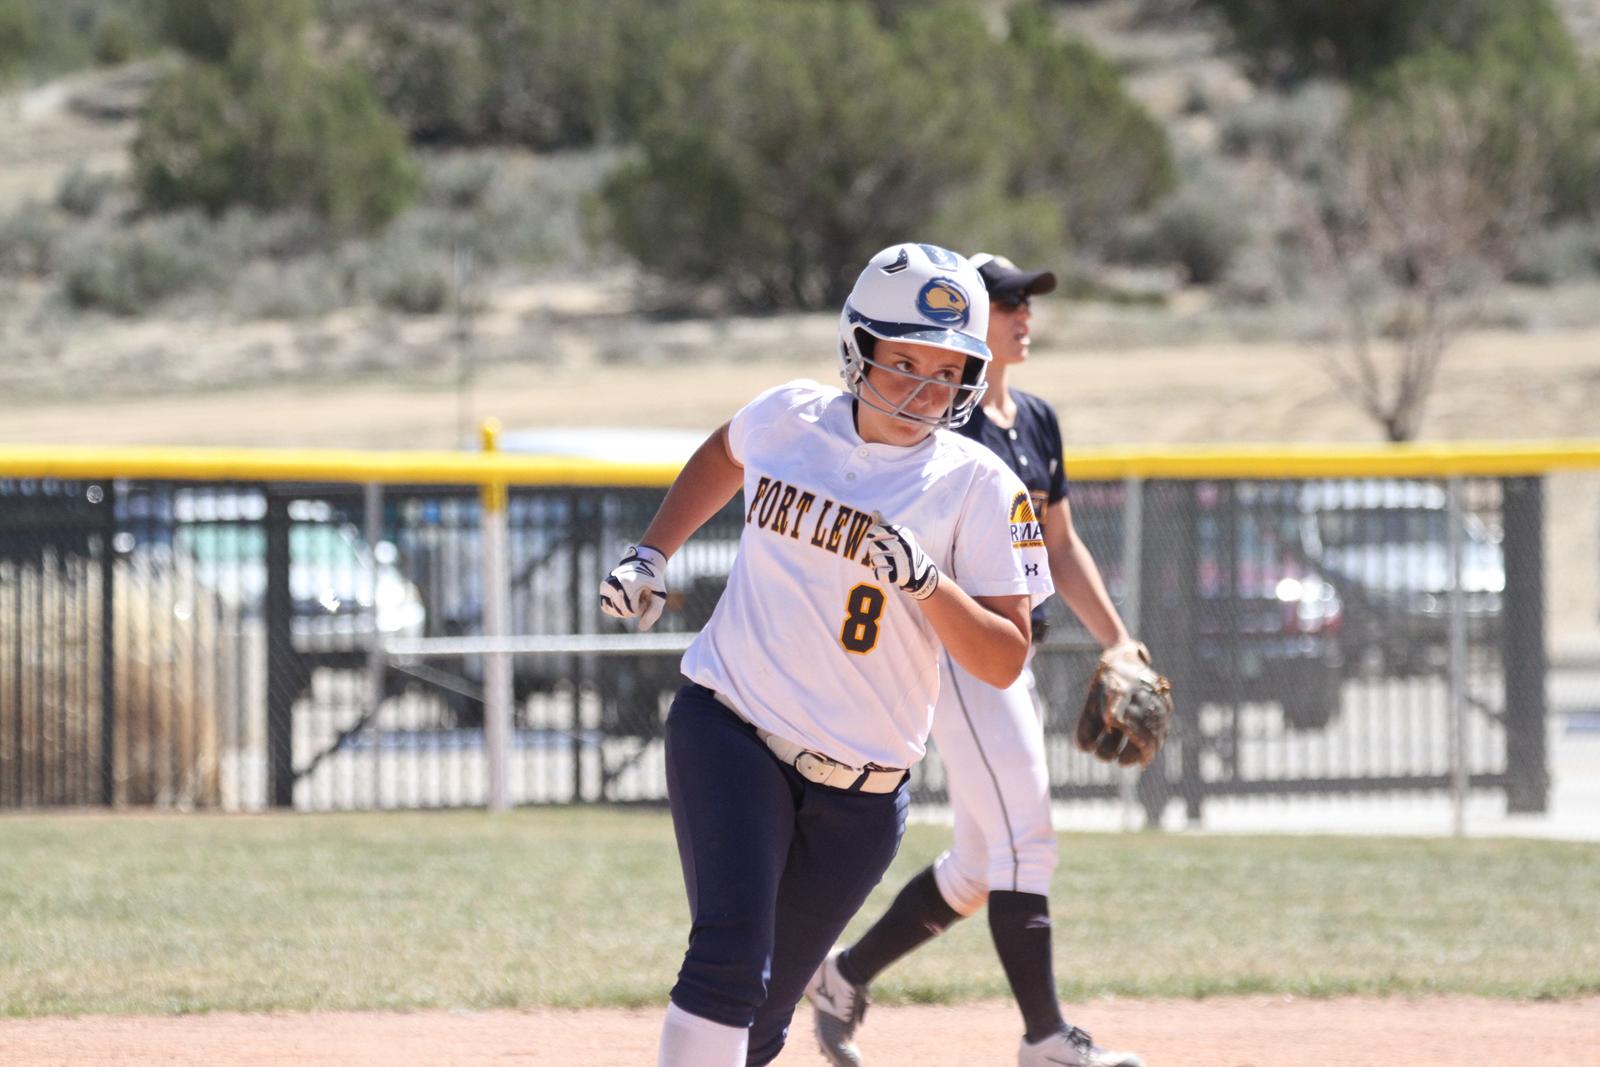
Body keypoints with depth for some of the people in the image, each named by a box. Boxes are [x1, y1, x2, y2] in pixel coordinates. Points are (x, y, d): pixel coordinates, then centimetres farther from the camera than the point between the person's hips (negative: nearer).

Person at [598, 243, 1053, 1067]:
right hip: (729, 732, 0)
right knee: (729, 962, -21)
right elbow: (724, 454, 26)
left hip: (860, 795, 0)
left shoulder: (979, 487, -6)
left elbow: (1005, 661, -10)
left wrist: (924, 580, -25)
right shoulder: (788, 419, 0)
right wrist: (650, 557, 17)